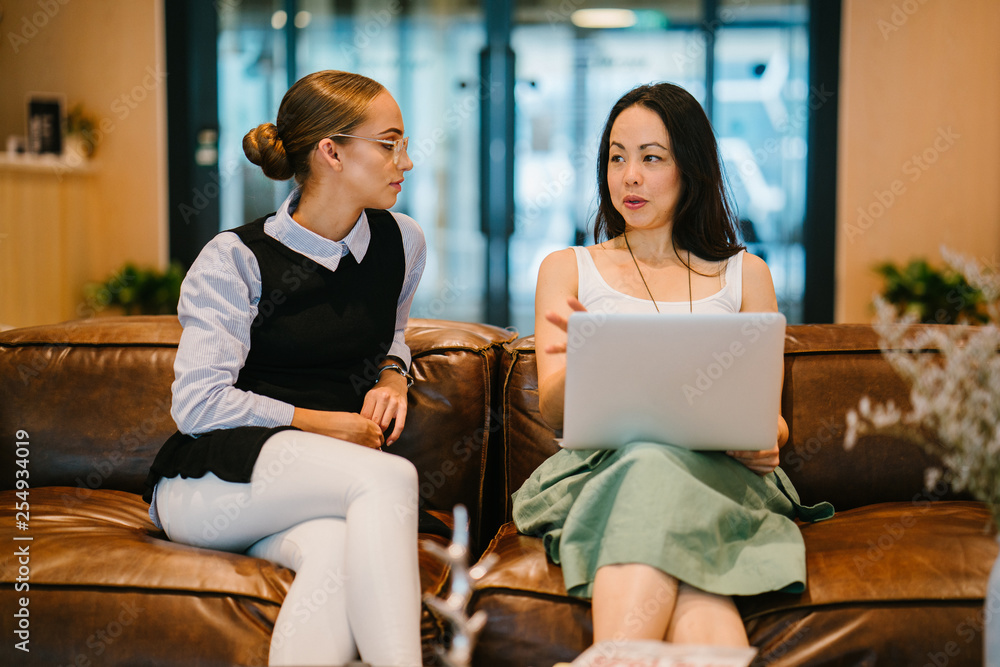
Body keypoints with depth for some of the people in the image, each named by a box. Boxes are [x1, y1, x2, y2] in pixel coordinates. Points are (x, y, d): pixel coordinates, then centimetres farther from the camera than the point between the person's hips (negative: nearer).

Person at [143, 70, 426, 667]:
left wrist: (392, 374, 7)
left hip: (319, 492, 4)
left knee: (338, 550, -36)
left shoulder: (402, 244, 9)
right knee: (391, 477, -33)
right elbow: (198, 405, -11)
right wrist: (320, 423, -11)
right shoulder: (235, 260, -6)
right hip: (209, 482, -4)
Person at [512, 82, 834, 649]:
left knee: (659, 467, -40)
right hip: (602, 464, 0)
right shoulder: (567, 269, 20)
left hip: (714, 469, 0)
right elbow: (553, 411, 7)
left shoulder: (744, 274, 22)